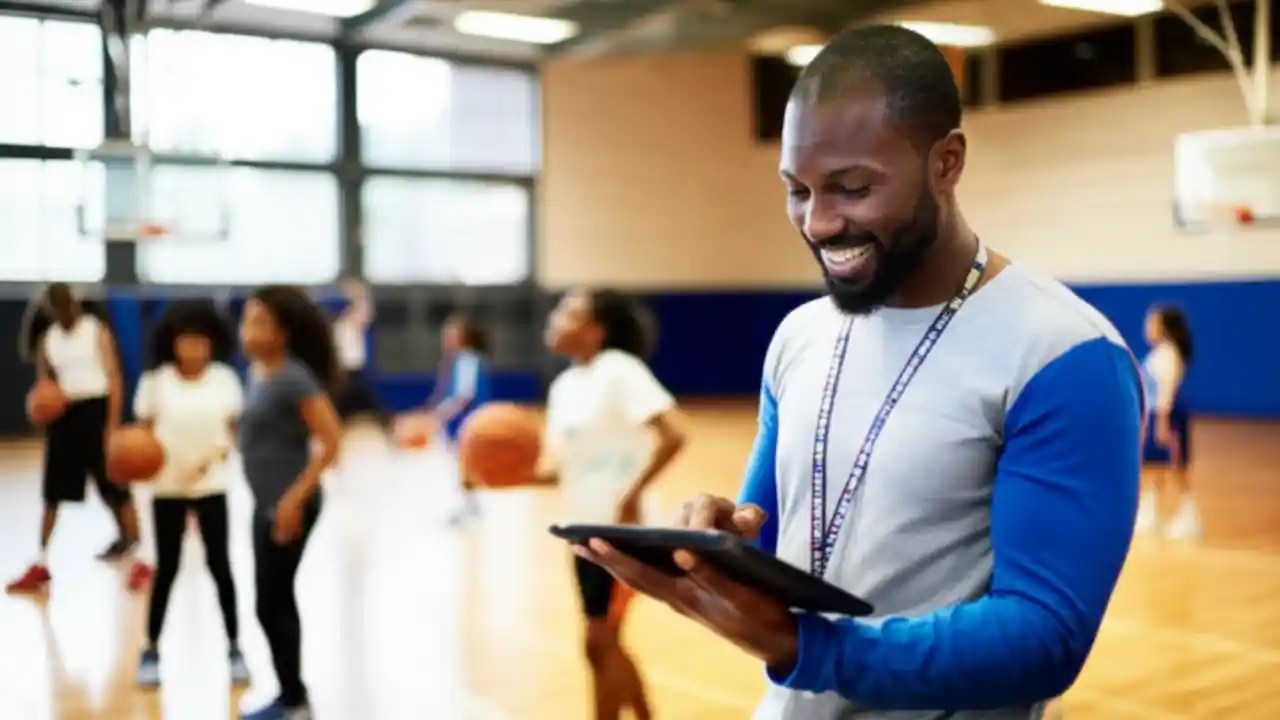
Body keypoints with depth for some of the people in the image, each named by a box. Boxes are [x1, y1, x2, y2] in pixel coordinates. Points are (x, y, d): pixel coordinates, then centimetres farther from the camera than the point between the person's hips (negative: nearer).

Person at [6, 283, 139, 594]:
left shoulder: (97, 331, -4)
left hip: (96, 409, -4)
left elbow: (114, 379, -7)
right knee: (53, 492, 7)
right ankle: (40, 564, 13)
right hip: (64, 412, 4)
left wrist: (113, 425, -15)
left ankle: (134, 546, 8)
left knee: (113, 484, 0)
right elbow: (44, 382, 13)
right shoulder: (46, 339, 8)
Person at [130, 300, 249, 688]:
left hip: (210, 485, 1)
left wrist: (220, 453, -15)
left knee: (220, 565, 5)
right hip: (167, 486, -1)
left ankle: (234, 648, 16)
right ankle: (151, 650, 21)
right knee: (166, 568, 6)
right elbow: (143, 430, -2)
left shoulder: (225, 378, -4)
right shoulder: (155, 380, -8)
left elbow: (233, 428, 3)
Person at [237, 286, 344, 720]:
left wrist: (295, 497, -23)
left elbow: (330, 441, -21)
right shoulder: (258, 374, 8)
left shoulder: (294, 378, -18)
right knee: (277, 601, 14)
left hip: (288, 504, -9)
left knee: (271, 604, -2)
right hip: (266, 503, 9)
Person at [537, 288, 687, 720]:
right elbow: (562, 465, 13)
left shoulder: (619, 370, -15)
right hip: (584, 530, 9)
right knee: (605, 645, 16)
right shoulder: (564, 385, 11)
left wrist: (632, 497, -21)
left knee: (600, 644, -2)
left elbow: (673, 436, -23)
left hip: (620, 530, -9)